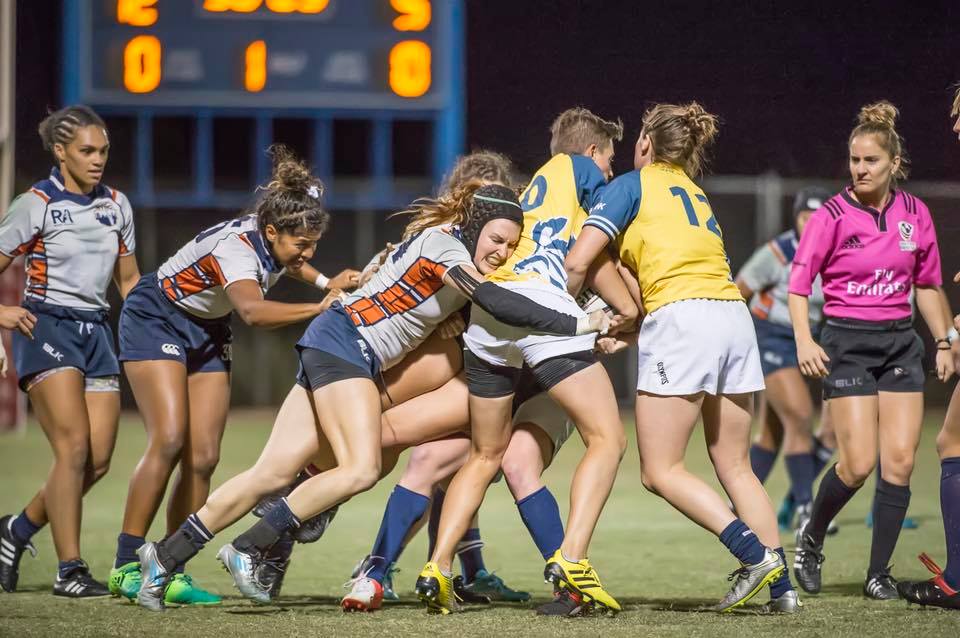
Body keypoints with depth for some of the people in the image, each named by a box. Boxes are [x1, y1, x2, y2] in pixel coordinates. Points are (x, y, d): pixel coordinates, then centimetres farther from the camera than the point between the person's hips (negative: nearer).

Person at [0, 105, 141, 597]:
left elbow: (129, 280, 21)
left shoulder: (116, 206, 12)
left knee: (97, 460, -2)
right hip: (47, 330, -6)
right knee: (74, 446, -18)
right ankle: (69, 571, -14)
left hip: (95, 331, 6)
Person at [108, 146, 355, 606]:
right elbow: (253, 311, -55)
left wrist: (326, 283, -1)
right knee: (169, 441, -21)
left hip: (207, 333, 8)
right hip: (155, 321, -8)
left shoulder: (275, 238, -13)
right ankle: (126, 566, -16)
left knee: (203, 457, -4)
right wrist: (321, 308, -59)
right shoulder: (235, 247, -35)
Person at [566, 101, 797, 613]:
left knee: (660, 471, -2)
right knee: (734, 467, 11)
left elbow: (577, 264, -3)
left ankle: (754, 552, -15)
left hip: (679, 317, -7)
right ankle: (780, 585, 2)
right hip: (734, 316, 7)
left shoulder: (632, 185, 7)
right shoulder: (697, 195, 26)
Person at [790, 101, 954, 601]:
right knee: (858, 464, -12)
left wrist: (943, 342, 13)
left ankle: (879, 573, 4)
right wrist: (804, 340, -20)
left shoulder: (915, 214, 4)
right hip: (847, 343, -4)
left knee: (900, 461, -5)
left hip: (900, 342, 4)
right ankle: (811, 538, 16)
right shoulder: (833, 215, -8)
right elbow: (799, 282, -7)